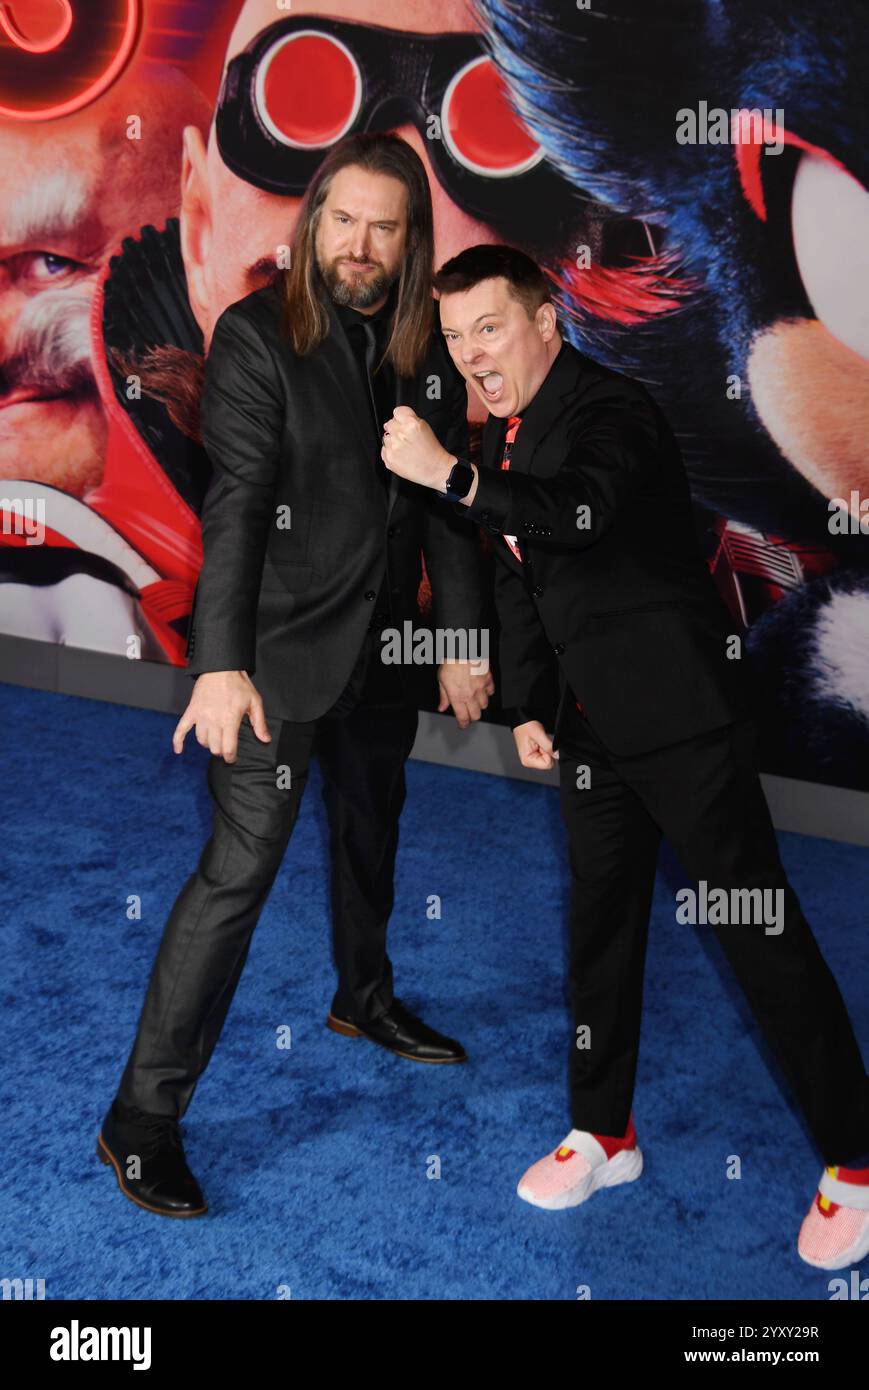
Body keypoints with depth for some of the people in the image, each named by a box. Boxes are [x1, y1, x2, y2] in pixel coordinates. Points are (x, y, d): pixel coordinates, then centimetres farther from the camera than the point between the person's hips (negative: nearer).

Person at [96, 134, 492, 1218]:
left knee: (371, 831, 23)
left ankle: (365, 999, 49)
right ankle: (142, 1117, 3)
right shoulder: (258, 335, -12)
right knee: (242, 865, -9)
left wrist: (463, 638, 6)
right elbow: (234, 506, -22)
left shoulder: (428, 348, 5)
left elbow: (446, 505, 8)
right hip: (282, 648, -6)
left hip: (383, 643, 6)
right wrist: (221, 664, -31)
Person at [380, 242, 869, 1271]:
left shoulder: (609, 409, -14)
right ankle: (604, 1132, 33)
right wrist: (528, 709, 10)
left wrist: (448, 474, -37)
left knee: (760, 928, -2)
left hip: (681, 712, -8)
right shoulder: (502, 436, 11)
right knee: (599, 925, 15)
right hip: (592, 723, 8)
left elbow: (584, 510, -36)